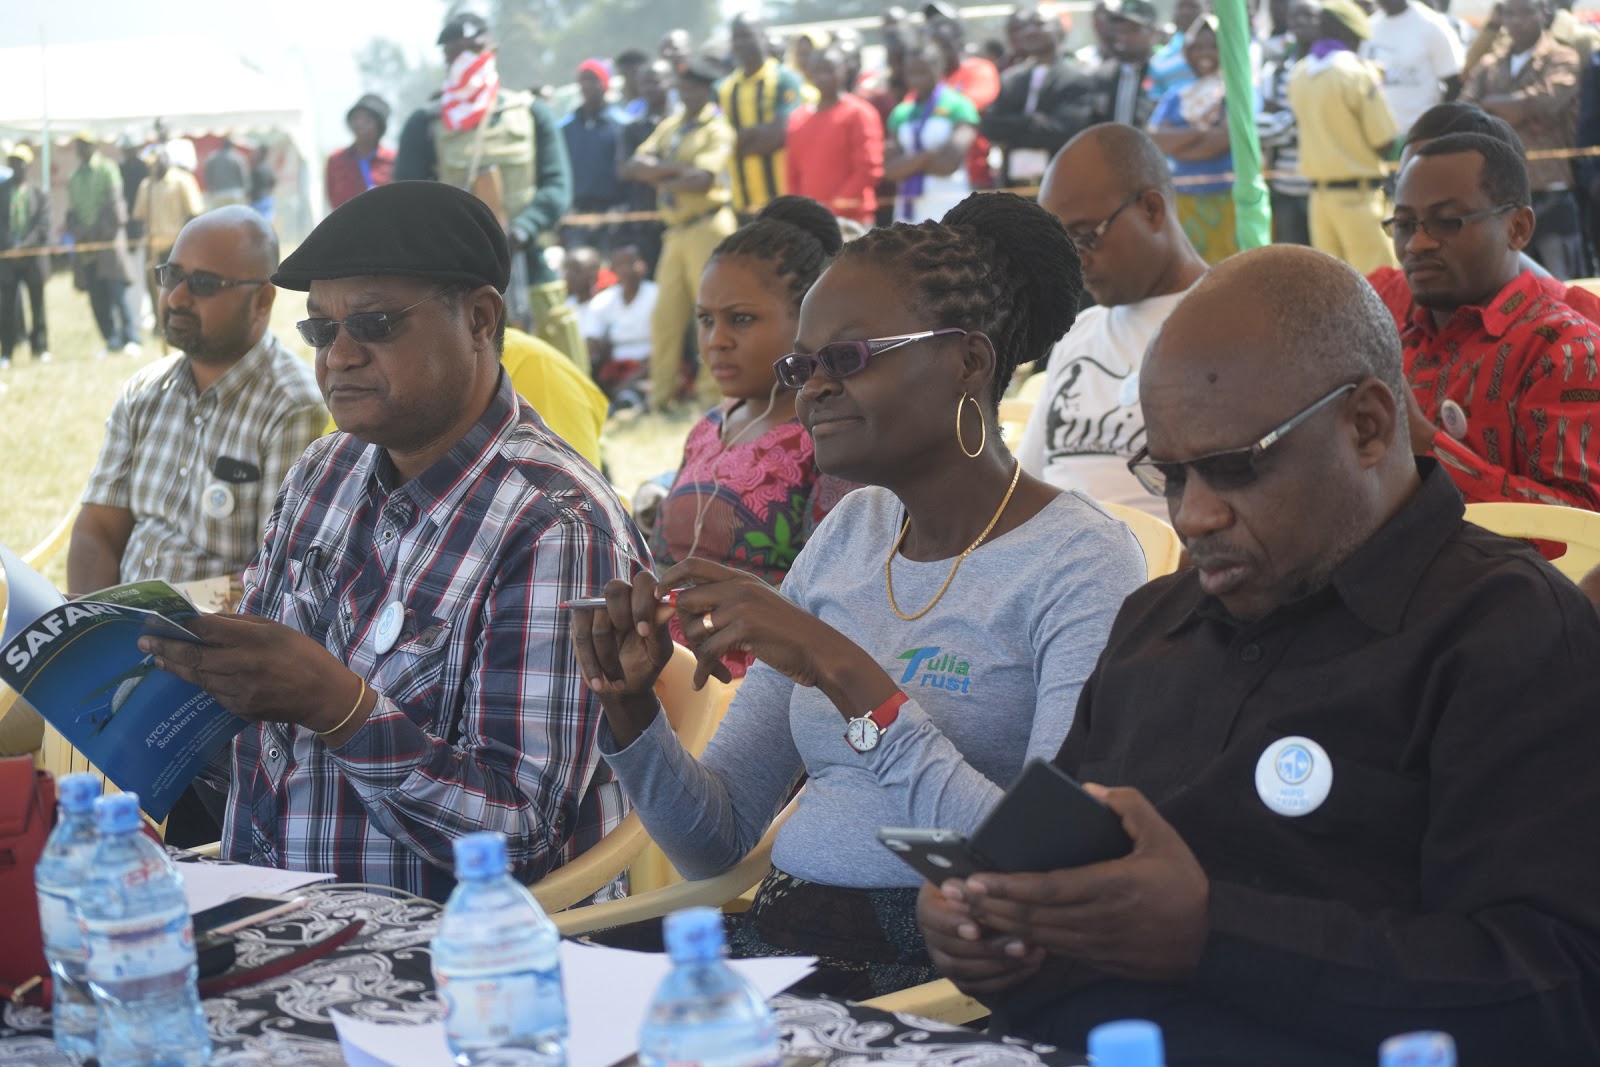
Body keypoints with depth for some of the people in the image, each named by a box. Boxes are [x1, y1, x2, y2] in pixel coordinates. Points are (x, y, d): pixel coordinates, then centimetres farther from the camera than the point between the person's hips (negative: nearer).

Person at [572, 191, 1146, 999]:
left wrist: (850, 678, -24)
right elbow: (714, 843, 14)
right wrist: (629, 704, -5)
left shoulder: (1080, 563, -7)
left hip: (939, 976, -6)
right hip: (774, 943, 6)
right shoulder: (848, 535, 13)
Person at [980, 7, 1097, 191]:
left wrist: (1011, 135, -4)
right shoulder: (1011, 79, 13)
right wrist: (1029, 122, -13)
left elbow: (1061, 131, -16)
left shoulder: (1077, 79, -4)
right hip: (1014, 183, 5)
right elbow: (988, 126, 2)